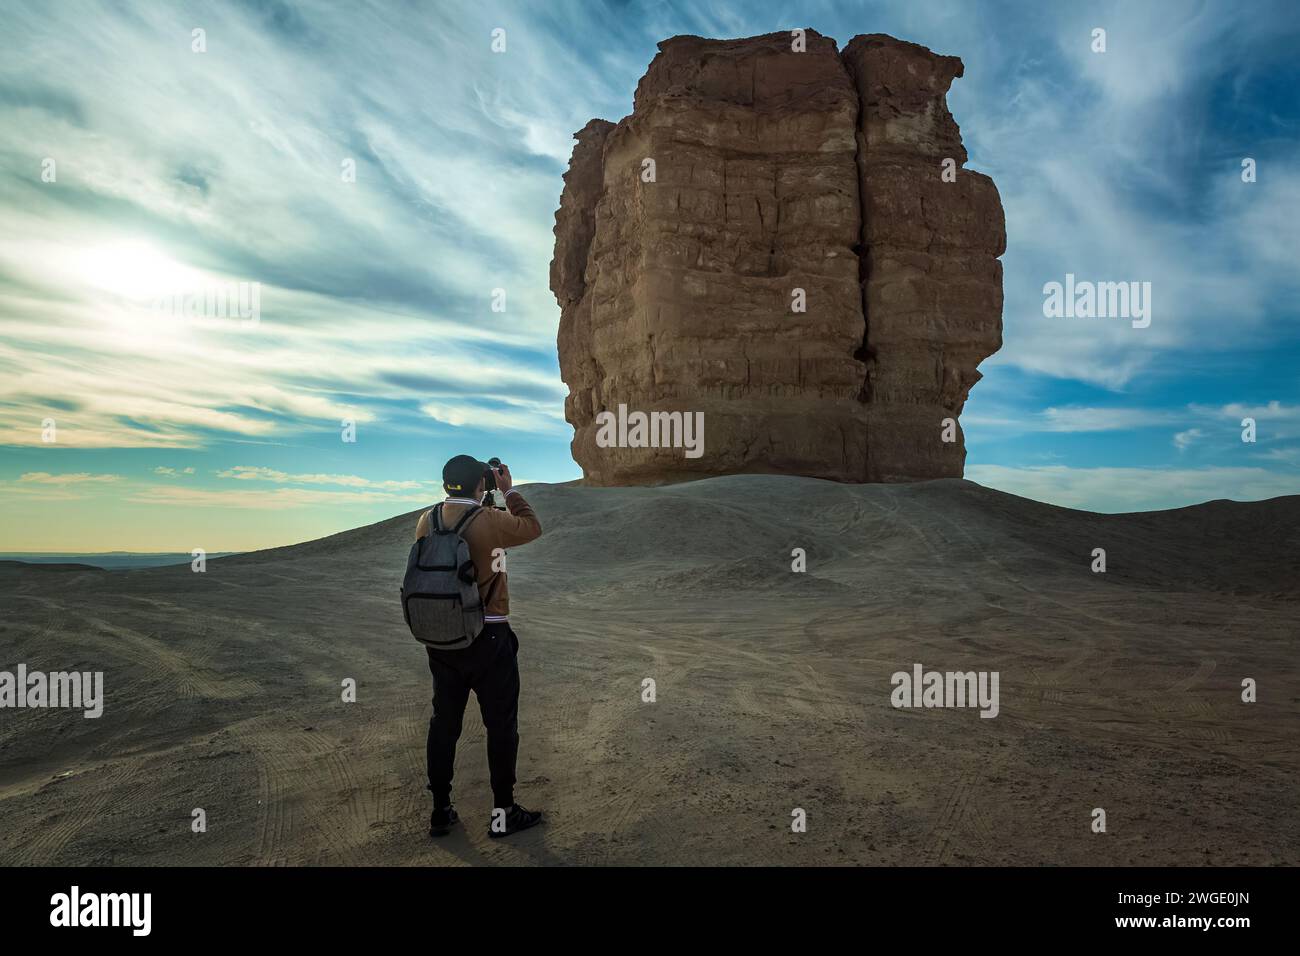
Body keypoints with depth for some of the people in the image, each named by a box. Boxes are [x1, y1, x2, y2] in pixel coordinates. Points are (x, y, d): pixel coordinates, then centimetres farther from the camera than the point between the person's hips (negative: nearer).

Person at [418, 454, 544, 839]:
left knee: (444, 722, 16)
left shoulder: (426, 522, -2)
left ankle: (440, 811, 25)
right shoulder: (490, 521, -17)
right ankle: (503, 813, 18)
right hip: (489, 640, -5)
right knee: (501, 724, 9)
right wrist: (510, 490, 10)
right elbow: (532, 528, 1)